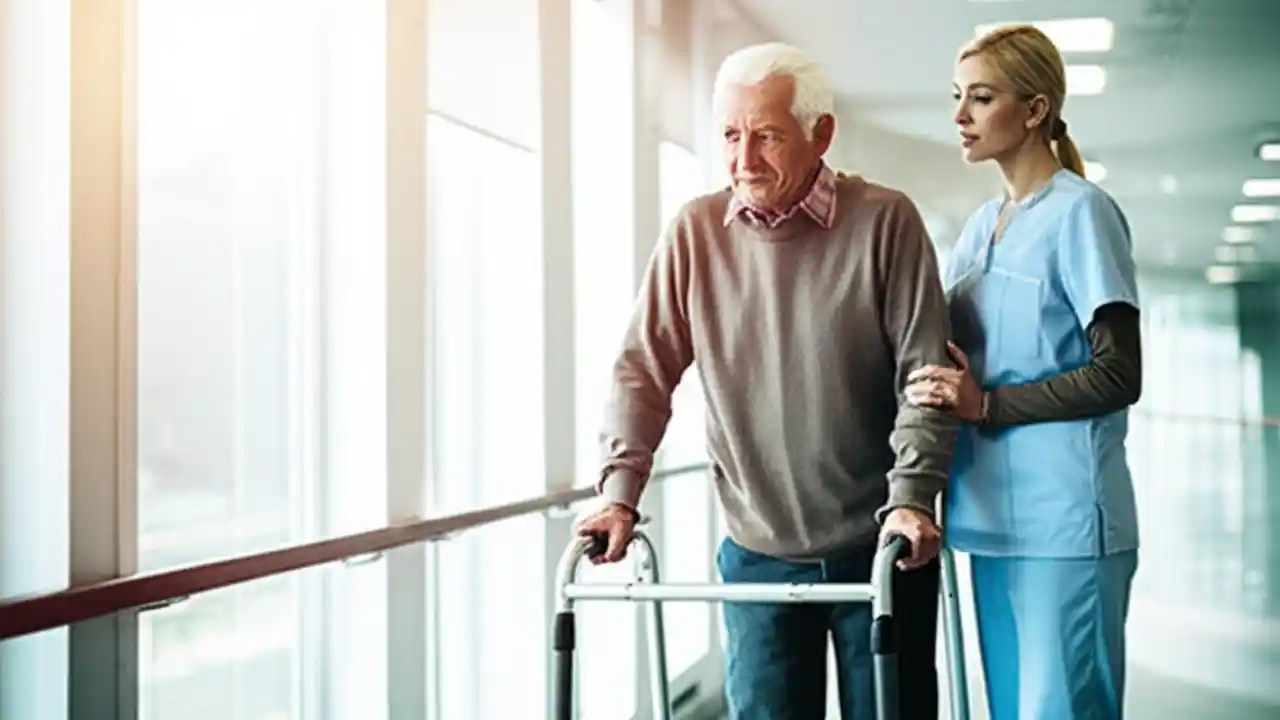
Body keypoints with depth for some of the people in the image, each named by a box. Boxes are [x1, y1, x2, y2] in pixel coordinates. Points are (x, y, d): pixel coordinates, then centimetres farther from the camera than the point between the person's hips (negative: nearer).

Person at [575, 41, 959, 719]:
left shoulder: (884, 221, -8)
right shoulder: (695, 232, -1)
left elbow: (925, 373, -8)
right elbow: (644, 371, 2)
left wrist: (911, 497, -17)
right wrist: (620, 492, -7)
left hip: (880, 549, -2)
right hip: (757, 554, 2)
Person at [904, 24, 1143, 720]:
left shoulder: (1081, 211, -6)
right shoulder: (981, 225, 16)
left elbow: (1119, 375, -12)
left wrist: (987, 404, -16)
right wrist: (945, 389, 2)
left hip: (1065, 522, -7)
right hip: (994, 514, 7)